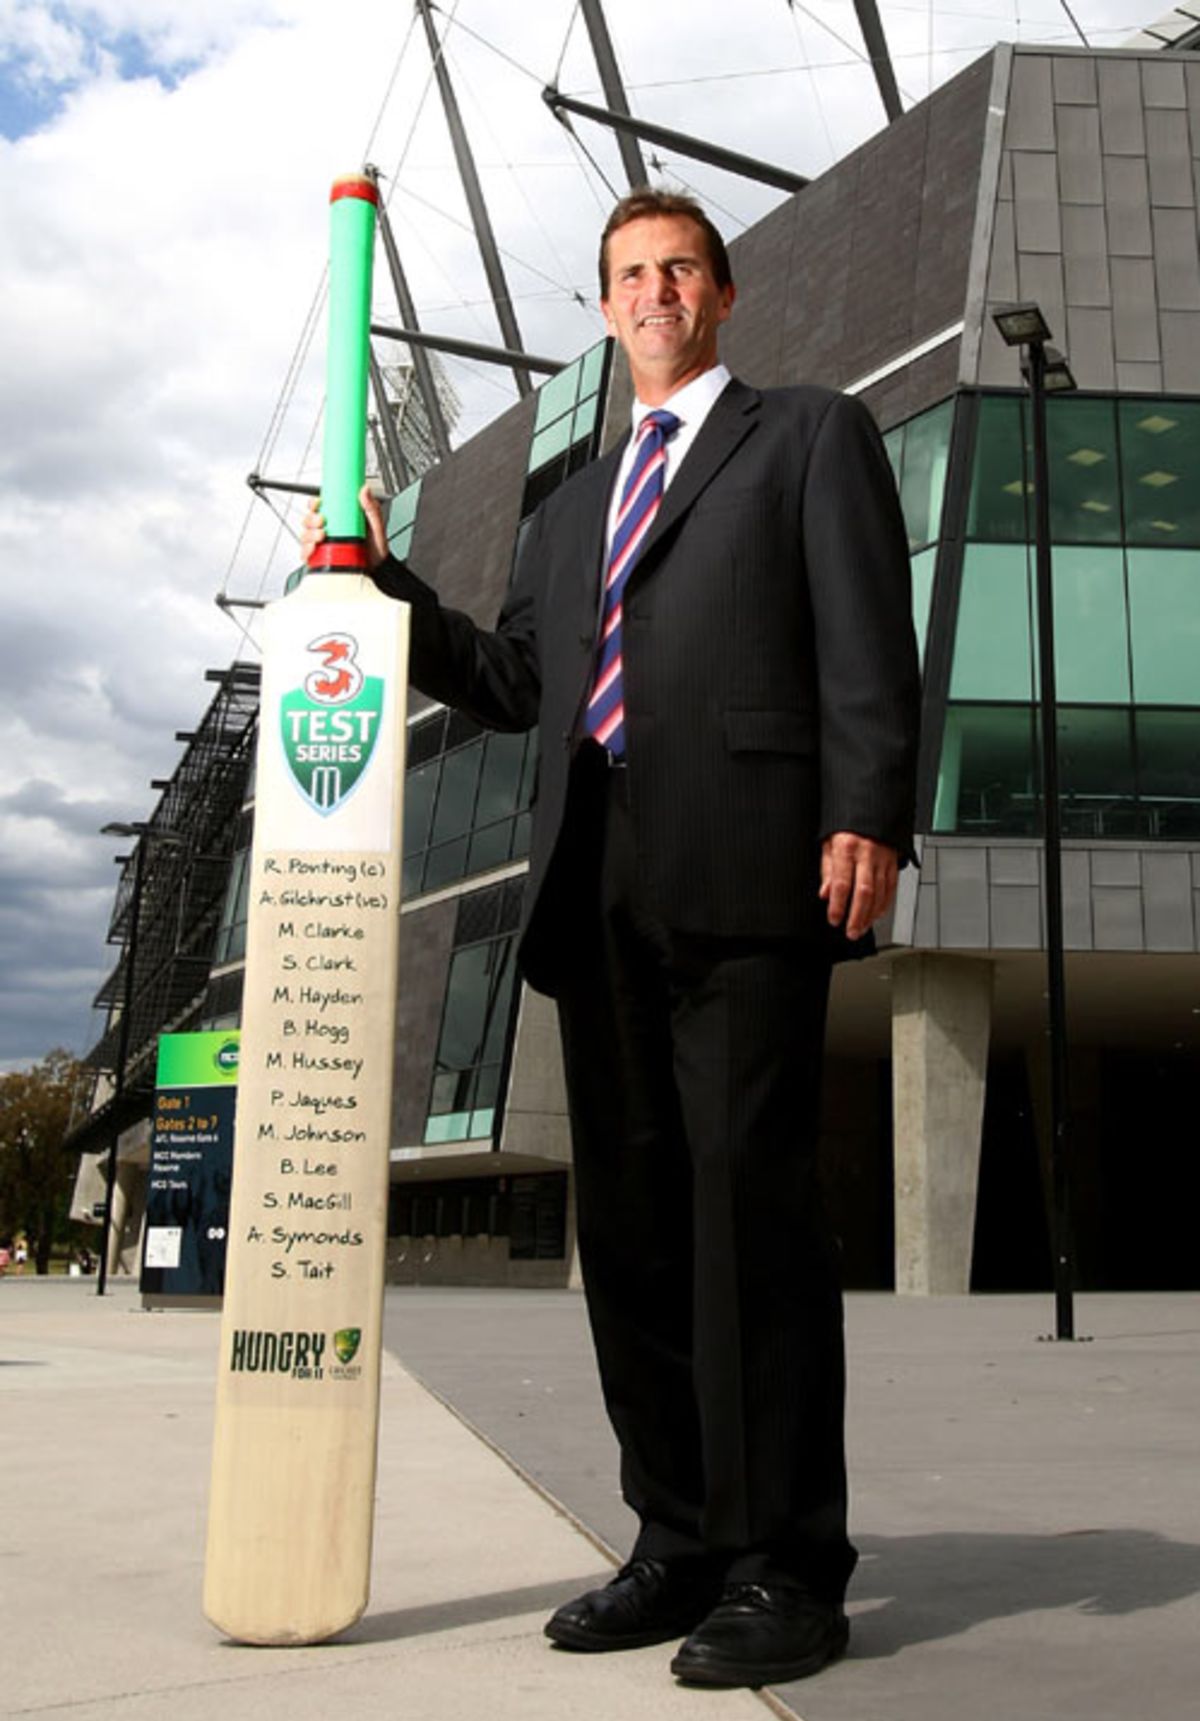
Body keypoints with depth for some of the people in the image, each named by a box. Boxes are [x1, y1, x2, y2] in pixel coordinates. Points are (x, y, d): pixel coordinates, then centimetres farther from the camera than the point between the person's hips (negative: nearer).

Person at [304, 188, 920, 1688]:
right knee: (630, 1224, 5)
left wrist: (867, 817, -14)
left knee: (748, 1204, -9)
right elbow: (512, 681, 24)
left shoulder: (811, 437, 13)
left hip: (747, 872, -6)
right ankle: (681, 1546, 14)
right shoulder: (570, 511, 30)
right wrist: (381, 582, 14)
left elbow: (868, 646, 0)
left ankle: (786, 1569, -1)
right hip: (598, 891, 6)